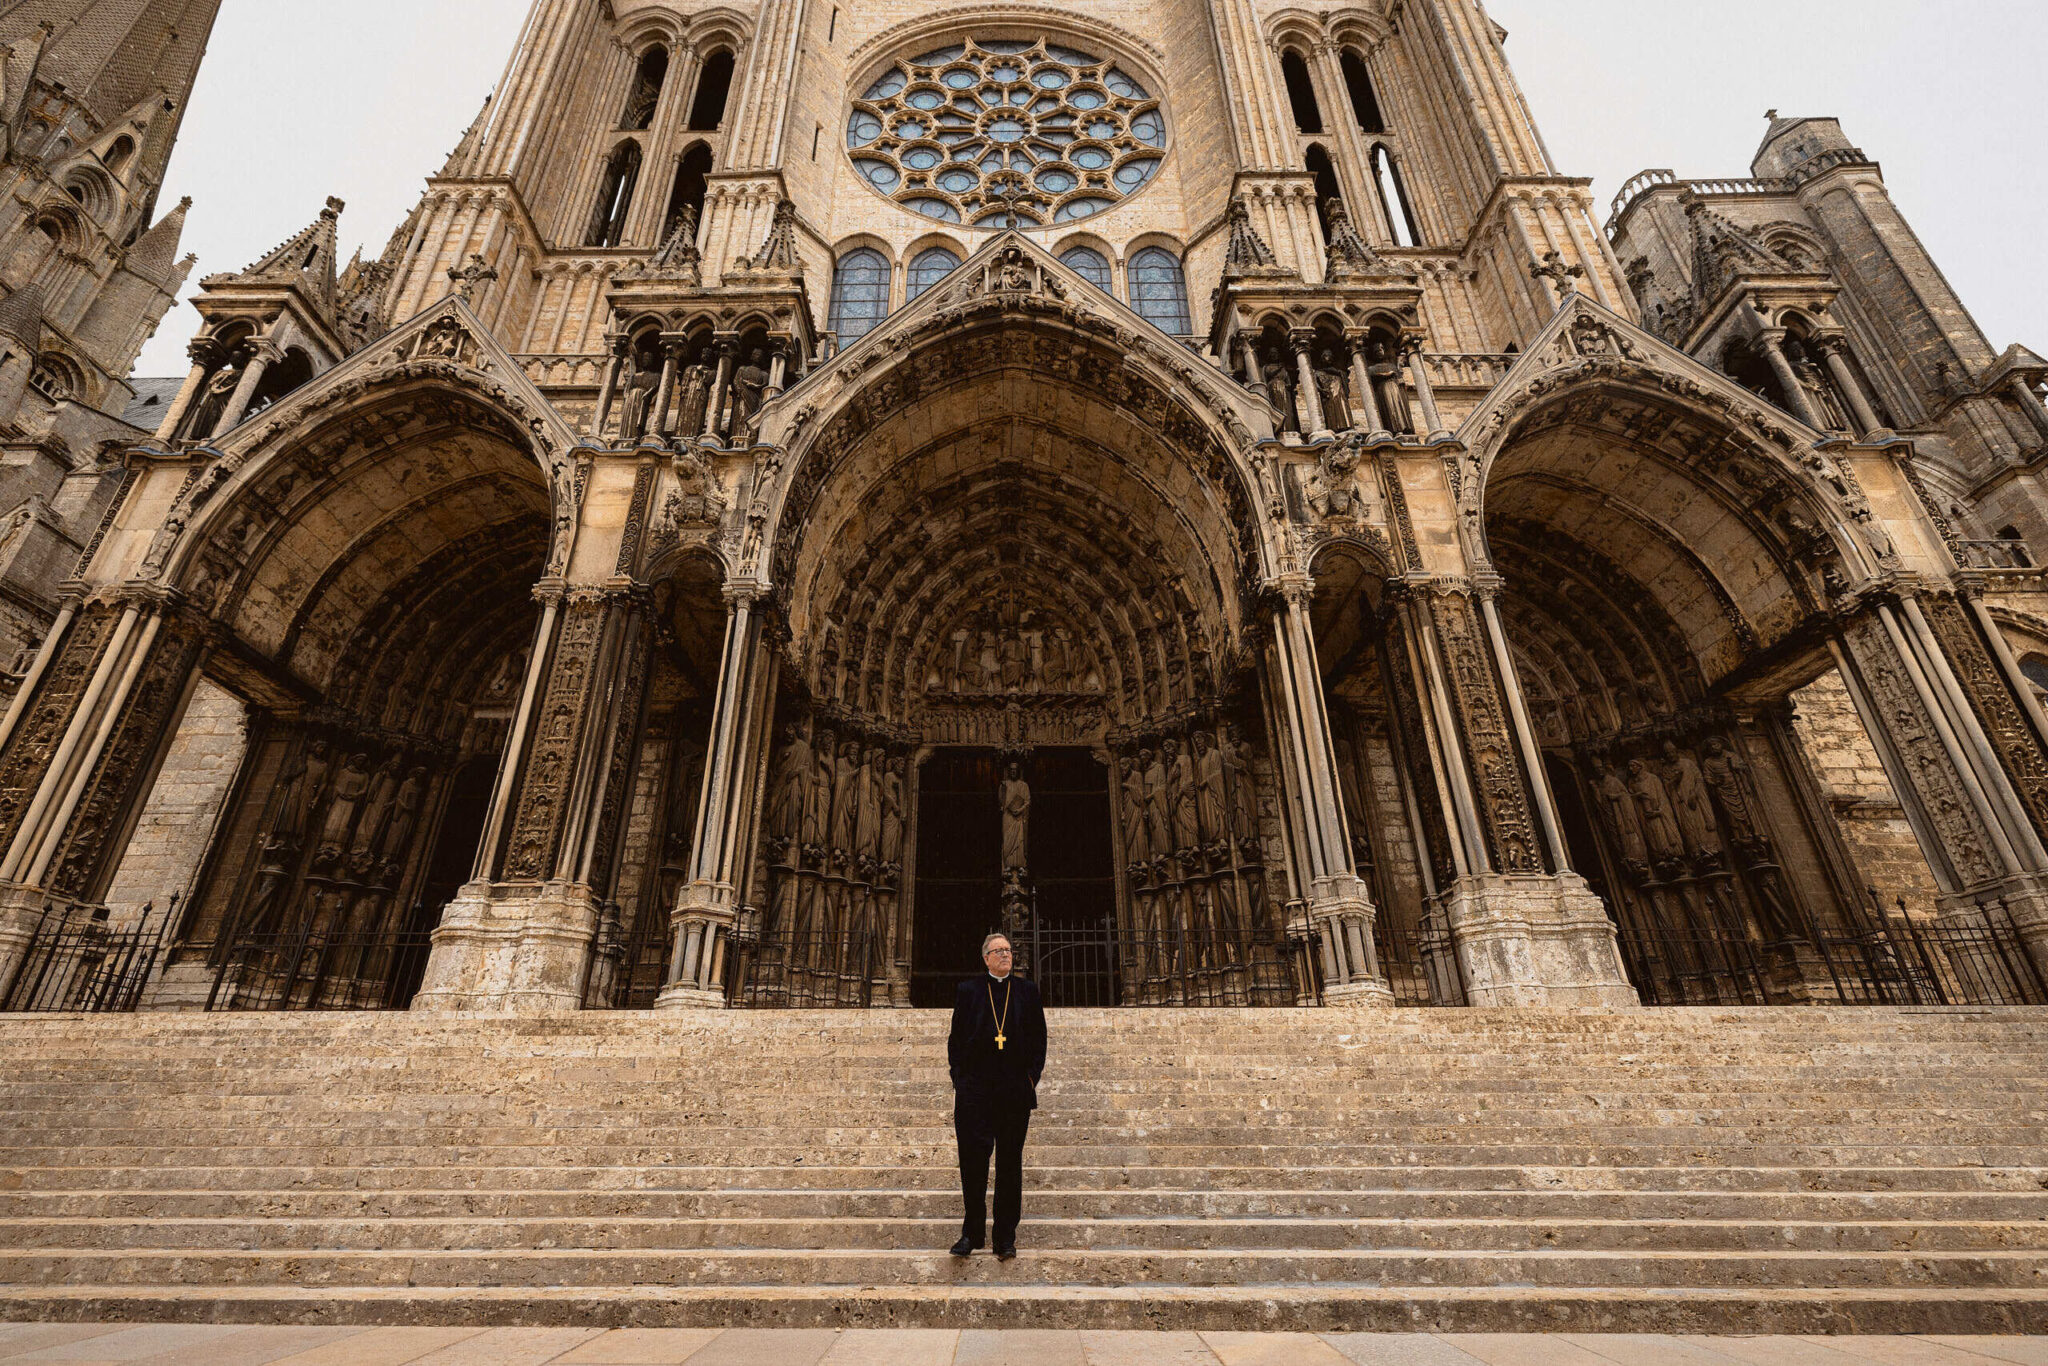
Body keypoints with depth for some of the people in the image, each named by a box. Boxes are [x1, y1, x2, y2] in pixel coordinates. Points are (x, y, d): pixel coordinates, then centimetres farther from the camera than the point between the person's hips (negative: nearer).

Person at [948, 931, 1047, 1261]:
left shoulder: (1027, 991, 9)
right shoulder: (968, 990, 6)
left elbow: (1039, 1037, 10)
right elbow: (956, 1037, 7)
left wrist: (1032, 1075, 1)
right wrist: (959, 1076, -1)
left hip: (1015, 1088, 1)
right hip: (975, 1088, -1)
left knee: (1010, 1160, 6)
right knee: (972, 1157, -2)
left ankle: (1006, 1237, 17)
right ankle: (972, 1233, 14)